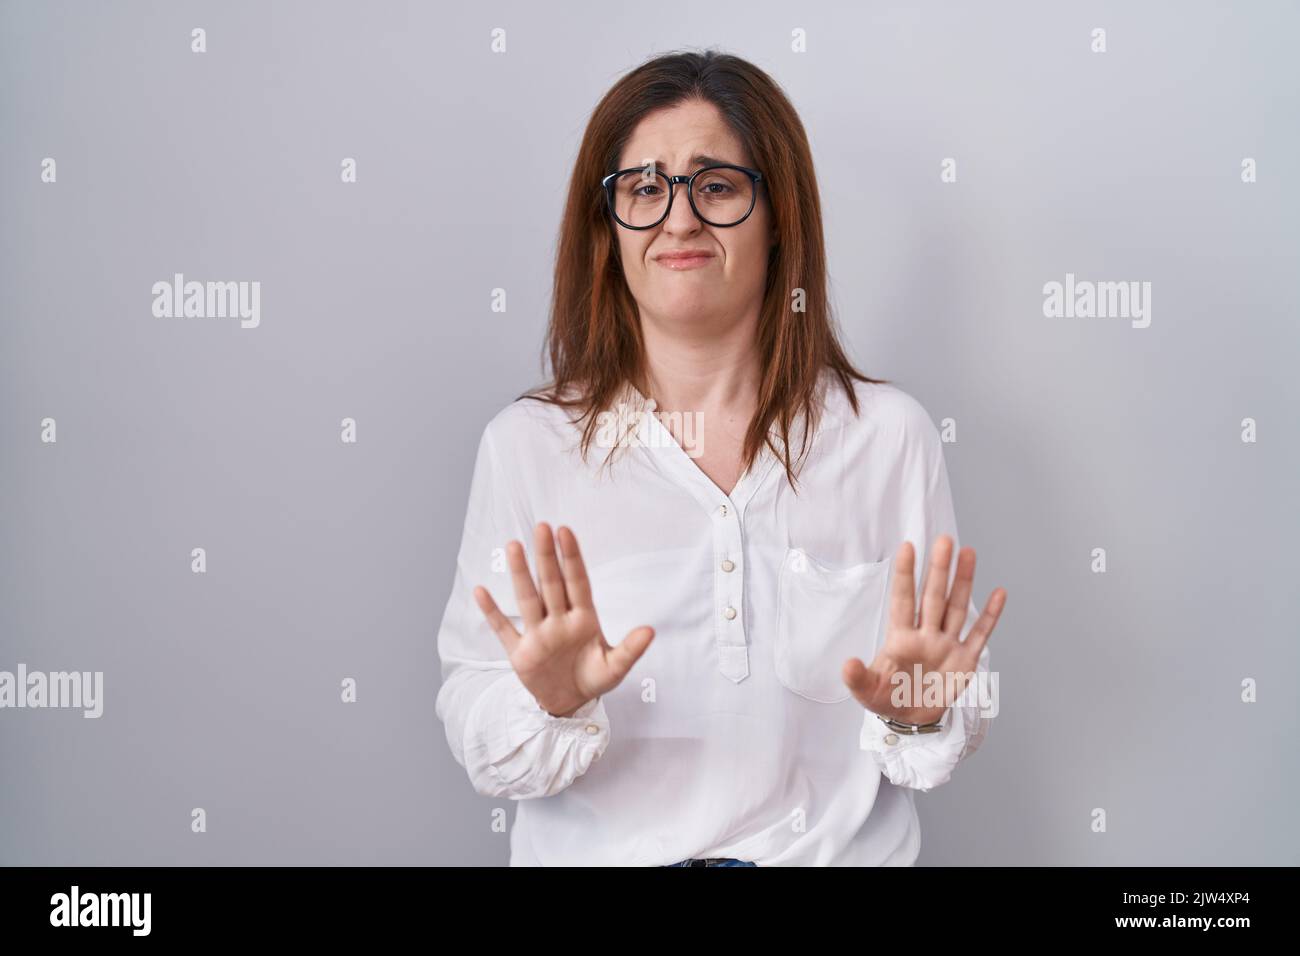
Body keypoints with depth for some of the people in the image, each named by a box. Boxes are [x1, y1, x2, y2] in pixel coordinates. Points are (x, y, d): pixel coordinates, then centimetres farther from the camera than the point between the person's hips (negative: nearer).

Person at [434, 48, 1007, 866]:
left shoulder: (891, 436, -3)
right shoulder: (526, 444, -4)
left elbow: (955, 723, 4)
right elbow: (483, 750, -3)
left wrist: (920, 716, -14)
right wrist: (550, 707, -20)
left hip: (842, 849, 1)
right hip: (599, 851, 0)